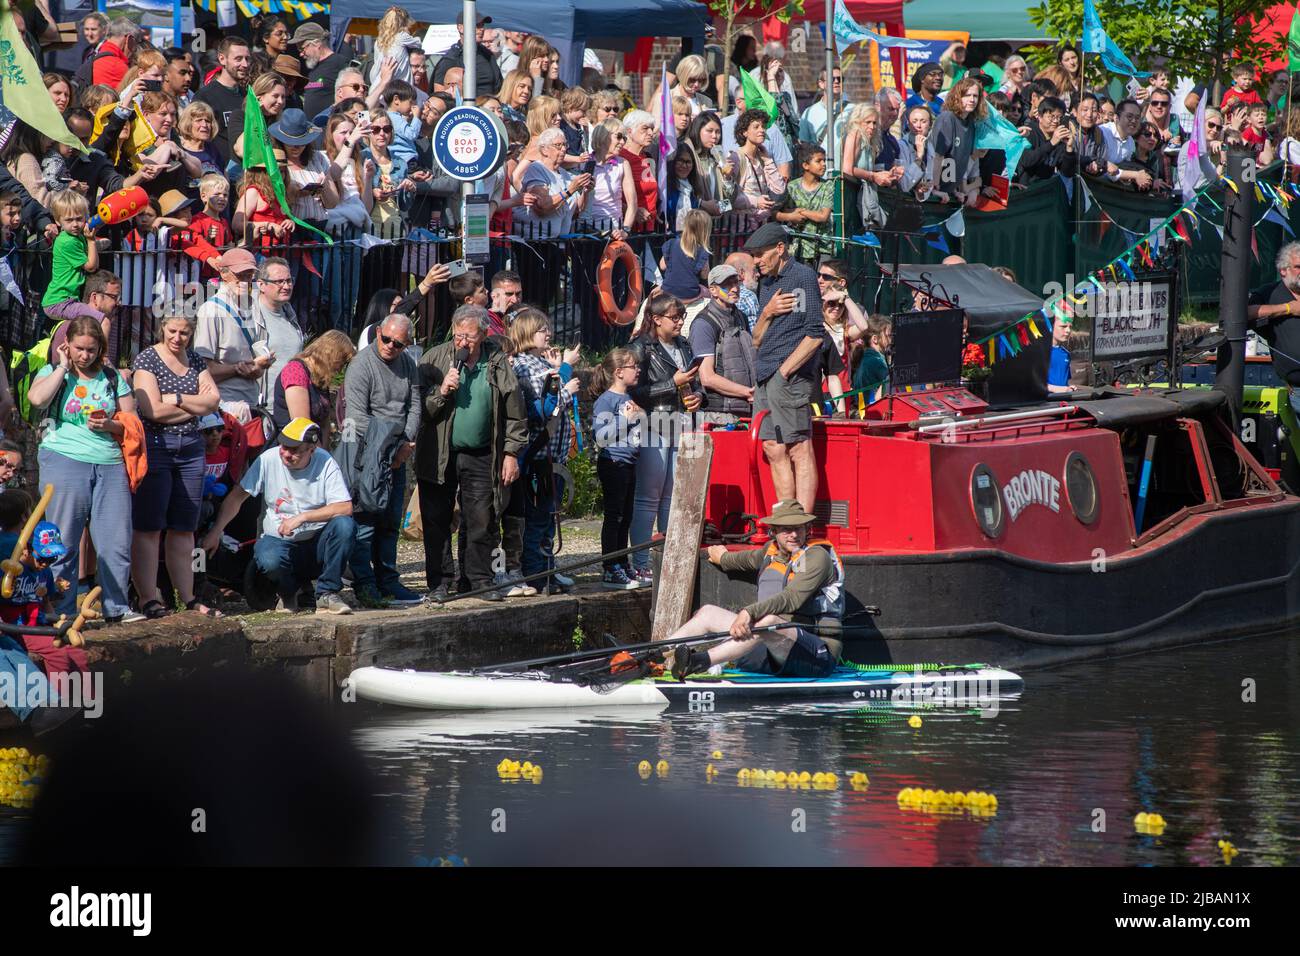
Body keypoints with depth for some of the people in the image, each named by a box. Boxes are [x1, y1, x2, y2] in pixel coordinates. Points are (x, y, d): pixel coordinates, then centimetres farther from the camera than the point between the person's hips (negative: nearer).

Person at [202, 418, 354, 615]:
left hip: (317, 540, 0)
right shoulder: (268, 460, -7)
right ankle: (289, 592, 4)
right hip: (278, 540, 0)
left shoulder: (325, 463, -10)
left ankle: (327, 594, -14)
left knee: (345, 525, -30)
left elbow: (345, 508, -18)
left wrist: (301, 517, -26)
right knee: (268, 560, -35)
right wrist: (214, 534, -7)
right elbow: (237, 497, -1)